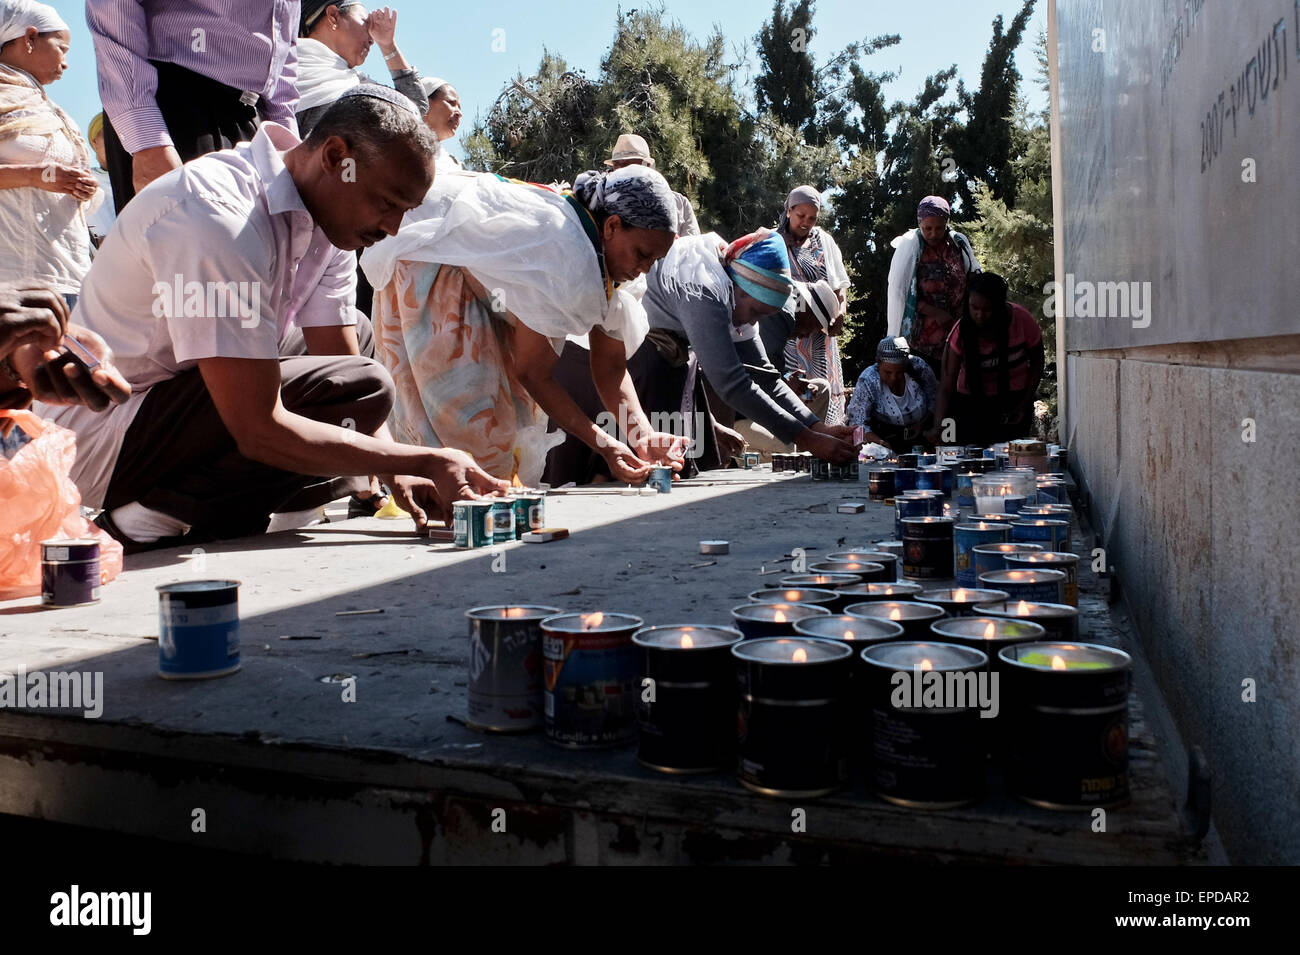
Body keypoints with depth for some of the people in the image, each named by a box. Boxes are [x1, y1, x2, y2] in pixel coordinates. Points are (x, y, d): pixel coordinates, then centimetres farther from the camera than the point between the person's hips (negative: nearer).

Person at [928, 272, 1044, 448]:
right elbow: (946, 387, -21)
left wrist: (1024, 405, -6)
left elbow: (1036, 363, 2)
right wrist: (938, 427, -36)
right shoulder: (961, 333, -18)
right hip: (970, 399, -1)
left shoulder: (1022, 320, -16)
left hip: (1014, 398, 1)